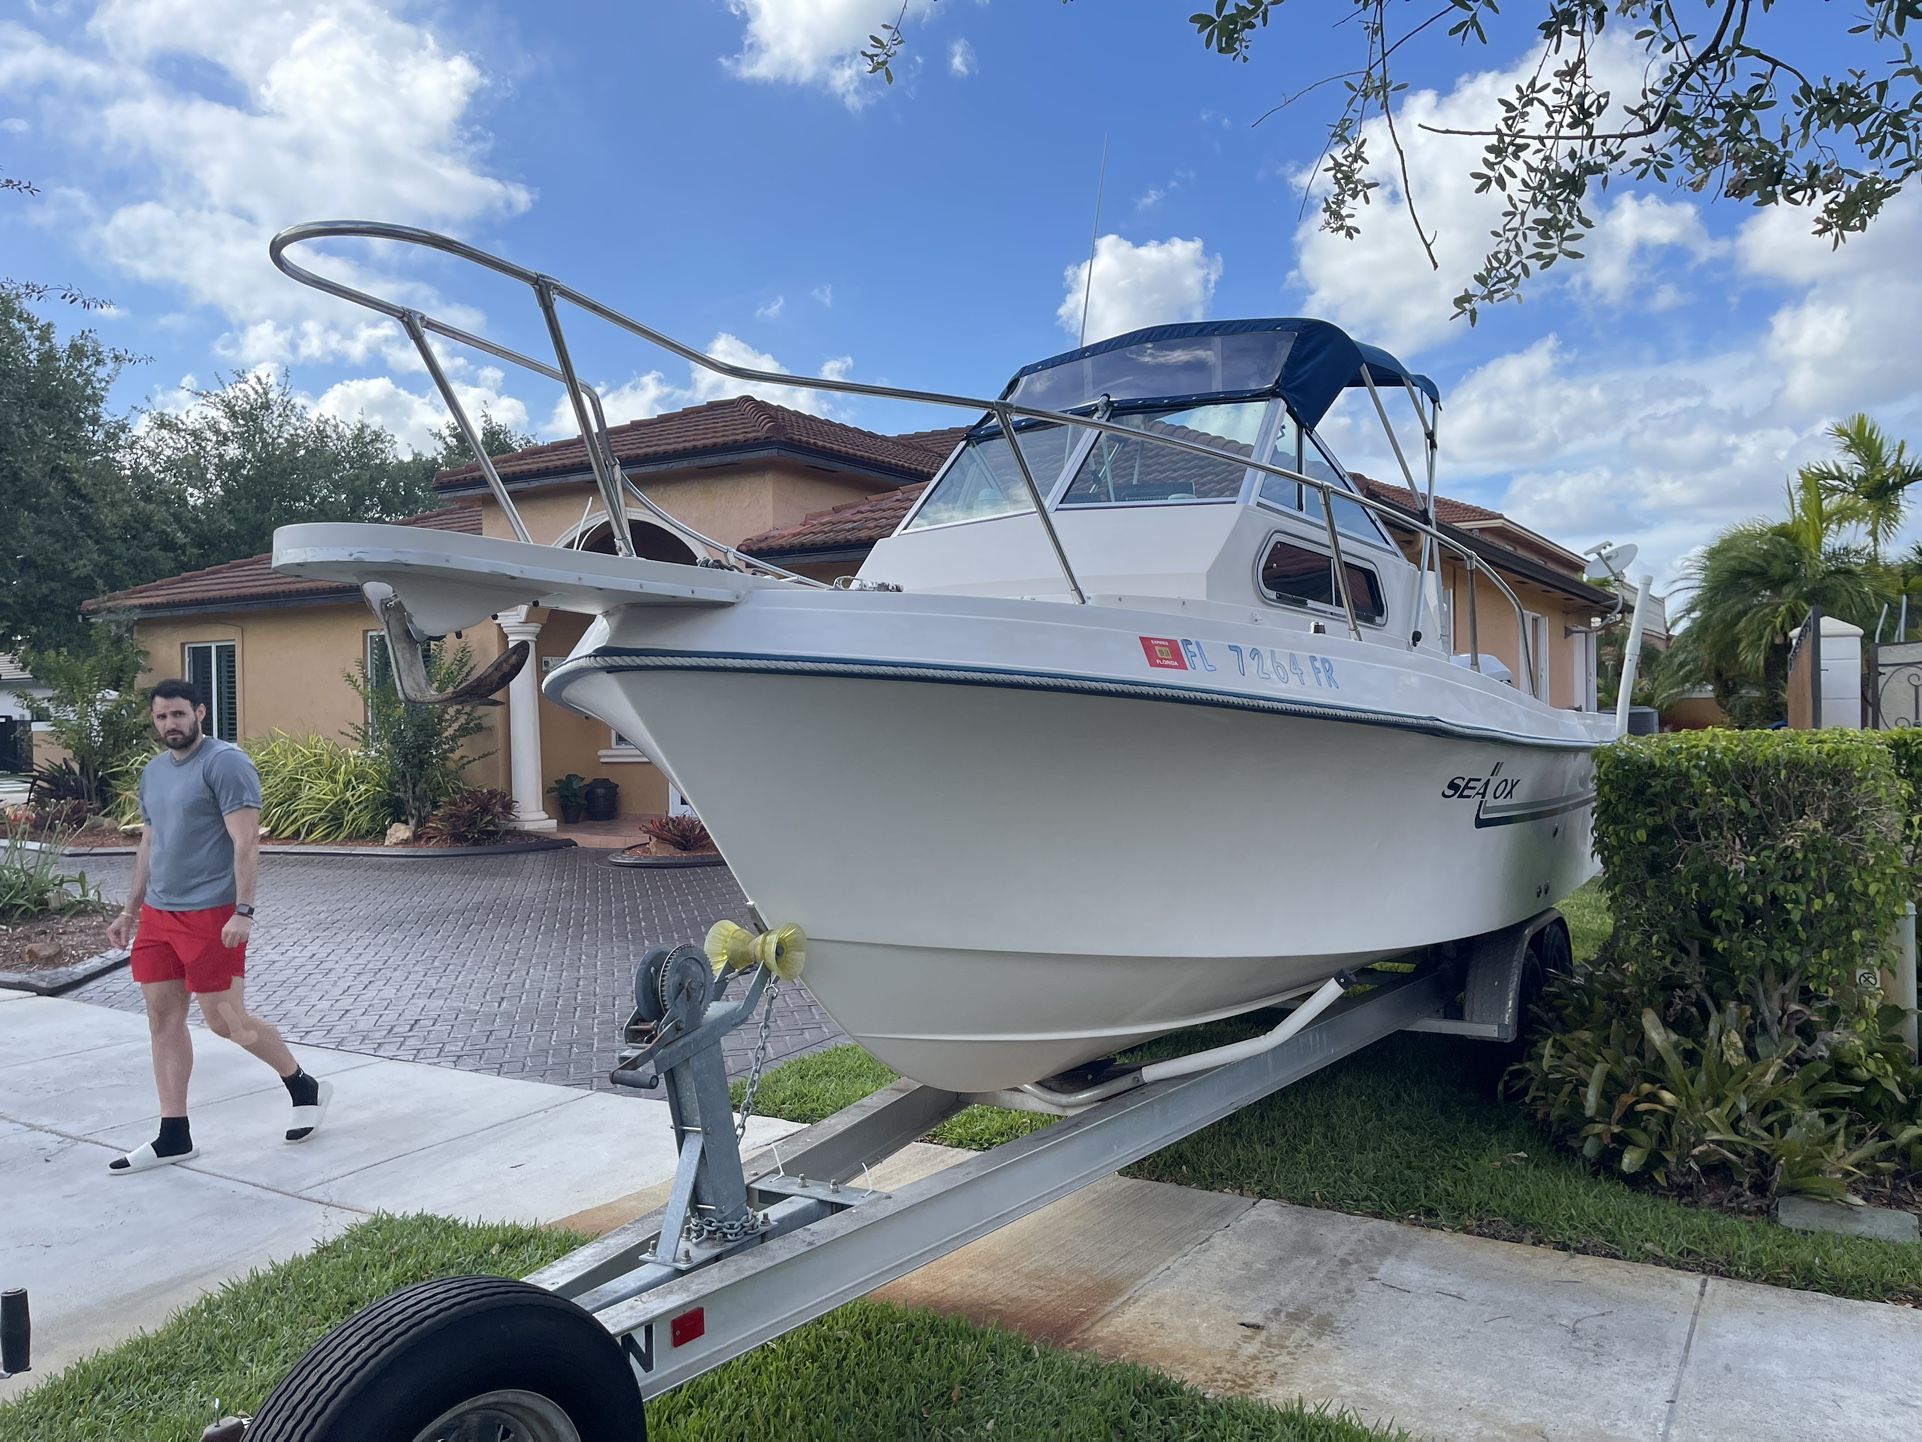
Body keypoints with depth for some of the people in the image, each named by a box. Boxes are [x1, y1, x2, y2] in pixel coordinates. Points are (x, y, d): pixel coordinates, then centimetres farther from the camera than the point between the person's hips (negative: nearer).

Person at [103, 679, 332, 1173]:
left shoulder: (225, 762, -11)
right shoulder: (153, 771, 15)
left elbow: (246, 843, -17)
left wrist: (243, 911, -22)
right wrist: (130, 911, 21)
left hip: (210, 914, -8)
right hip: (158, 912, 8)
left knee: (226, 1021, -4)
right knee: (163, 1018, 7)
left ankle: (306, 1089, 17)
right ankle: (173, 1137, 15)